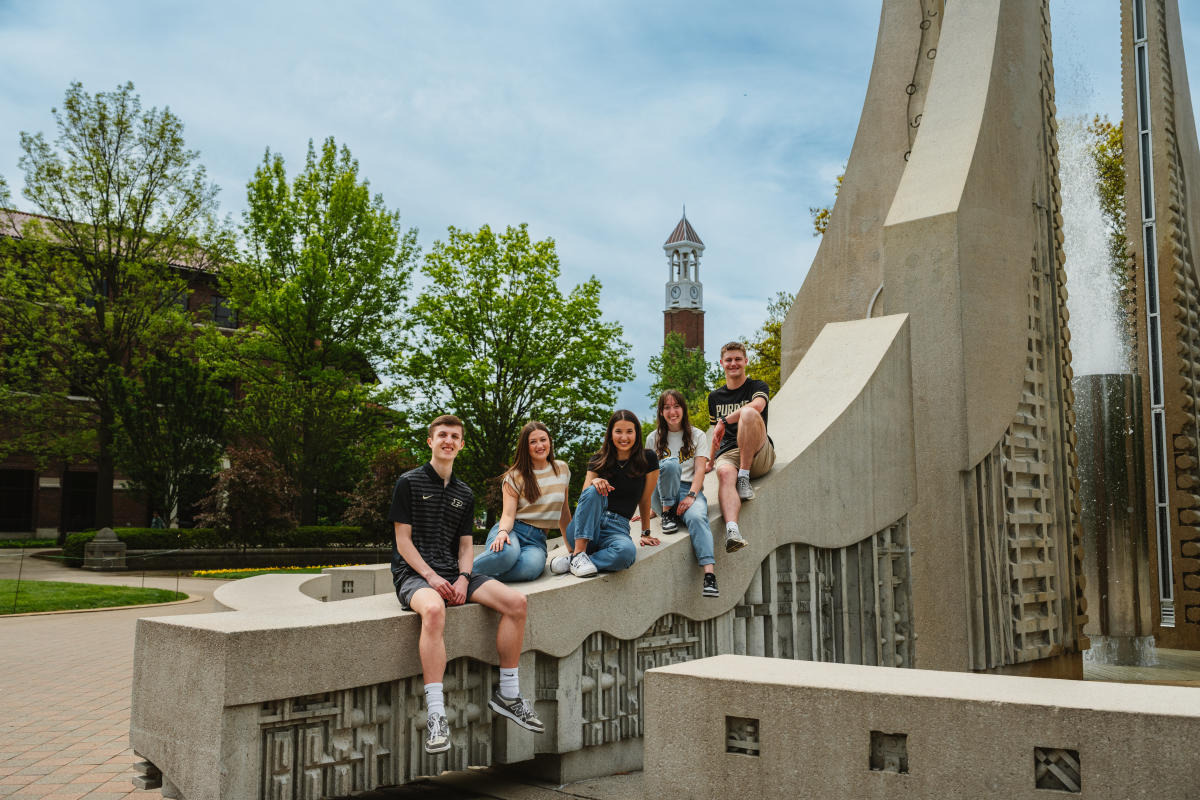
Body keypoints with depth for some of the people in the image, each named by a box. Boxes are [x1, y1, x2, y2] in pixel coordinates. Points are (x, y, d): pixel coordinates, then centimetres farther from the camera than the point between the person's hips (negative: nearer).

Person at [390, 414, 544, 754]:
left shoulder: (464, 493, 18)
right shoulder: (409, 483, 1)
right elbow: (403, 539, -4)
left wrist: (463, 578, -4)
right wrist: (431, 577, -16)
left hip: (453, 574, 6)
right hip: (413, 573, -6)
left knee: (516, 601, -16)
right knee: (434, 609, -41)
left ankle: (507, 693, -4)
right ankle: (436, 715, -42)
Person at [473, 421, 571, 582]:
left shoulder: (562, 469, 13)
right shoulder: (515, 476, 3)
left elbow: (563, 510, 22)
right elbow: (508, 514, -6)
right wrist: (503, 532, -29)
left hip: (537, 538, 2)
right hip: (513, 530, -2)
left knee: (531, 566, -38)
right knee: (507, 552, -43)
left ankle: (478, 576, -31)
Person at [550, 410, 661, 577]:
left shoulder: (648, 459, 2)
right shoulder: (598, 461, 7)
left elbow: (645, 500, 7)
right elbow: (585, 495, -4)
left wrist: (645, 533, 12)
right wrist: (594, 482, -24)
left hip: (617, 528, -1)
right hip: (584, 529, 2)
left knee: (627, 551, -38)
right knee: (593, 491, -31)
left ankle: (571, 562, -21)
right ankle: (579, 554, -31)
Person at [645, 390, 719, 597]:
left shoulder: (698, 436, 12)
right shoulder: (653, 439, 16)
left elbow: (700, 470, 0)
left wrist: (691, 496, -17)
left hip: (690, 490, -1)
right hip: (663, 494, 1)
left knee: (697, 517, -36)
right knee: (670, 464, -32)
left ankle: (710, 574, -50)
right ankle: (667, 514, -18)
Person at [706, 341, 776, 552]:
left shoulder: (758, 387, 9)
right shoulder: (715, 397, 24)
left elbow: (757, 405, -16)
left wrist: (724, 421, -19)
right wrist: (710, 462, 34)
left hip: (759, 455, -2)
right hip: (728, 454, 3)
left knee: (747, 412, -32)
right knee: (725, 473, -37)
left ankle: (744, 477, -29)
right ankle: (732, 530, -61)